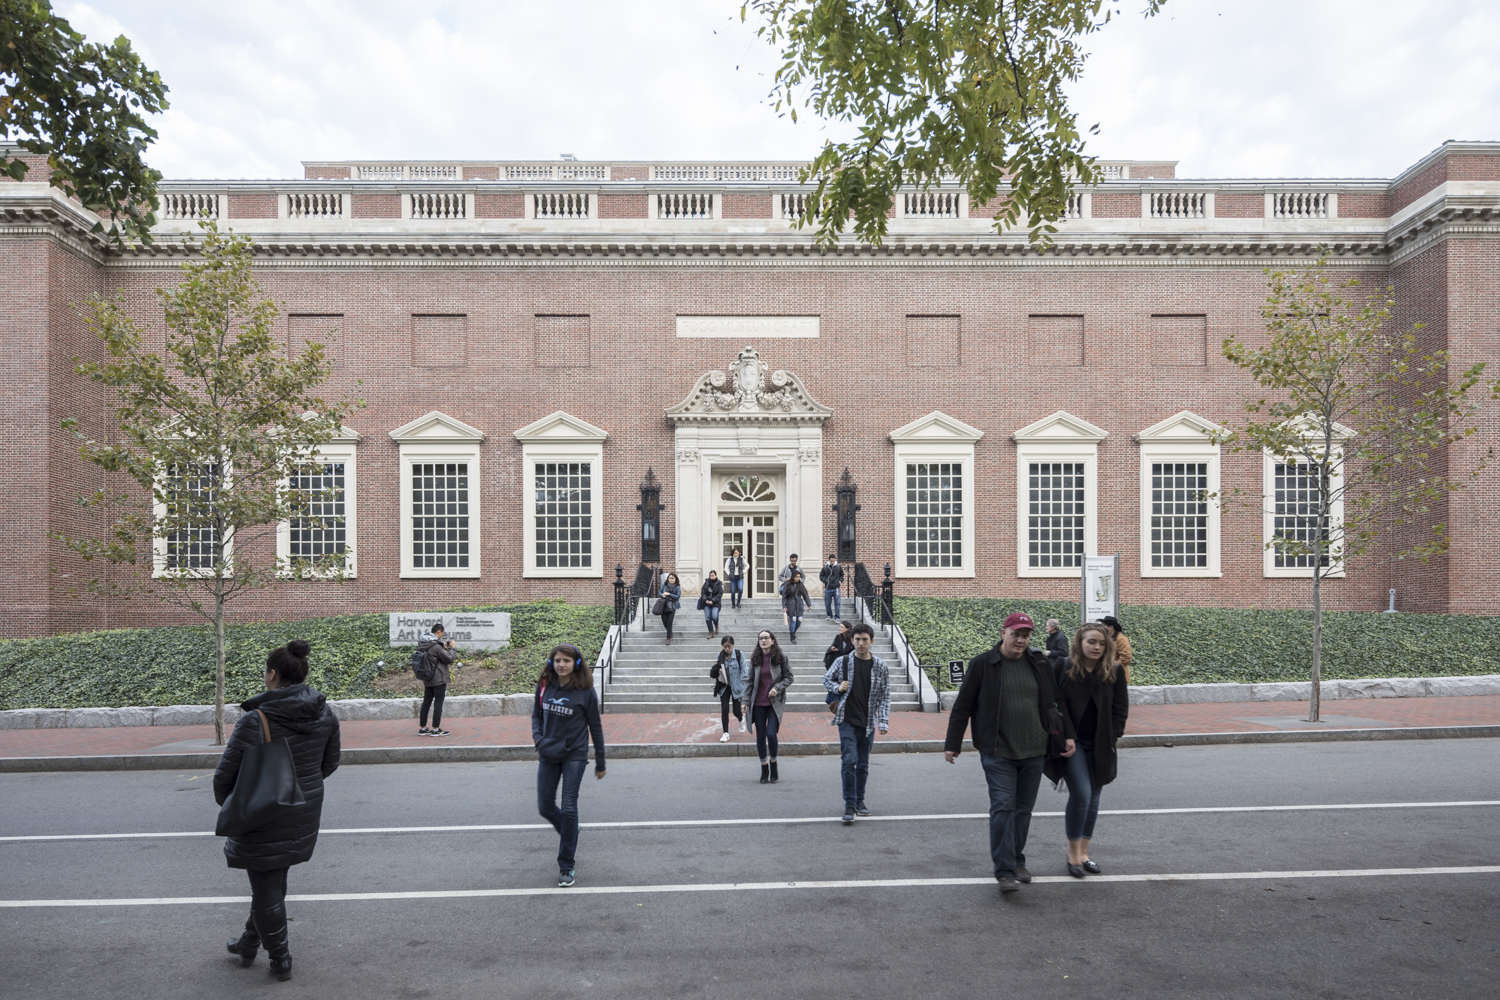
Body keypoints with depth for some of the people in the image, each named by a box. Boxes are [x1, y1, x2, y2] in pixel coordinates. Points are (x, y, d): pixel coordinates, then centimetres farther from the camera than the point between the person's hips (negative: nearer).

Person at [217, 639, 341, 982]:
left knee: (267, 887, 10)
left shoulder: (255, 720, -22)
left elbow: (226, 774, -15)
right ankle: (250, 942, 40)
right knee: (273, 879, 23)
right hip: (305, 812, 6)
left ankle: (280, 960, 21)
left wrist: (225, 801, 6)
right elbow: (330, 763, 8)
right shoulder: (325, 714, -3)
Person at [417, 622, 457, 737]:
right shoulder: (436, 647, -22)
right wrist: (451, 648, 0)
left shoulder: (423, 645, 3)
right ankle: (436, 729, 4)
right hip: (439, 680, -8)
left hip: (427, 679, 8)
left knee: (426, 702, 13)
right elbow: (449, 659, -14)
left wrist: (444, 646, 8)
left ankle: (422, 728, 19)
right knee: (438, 703, 1)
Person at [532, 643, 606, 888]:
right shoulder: (544, 686, -2)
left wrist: (600, 762, 0)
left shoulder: (585, 691, -12)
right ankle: (569, 834, 41)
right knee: (545, 807, 10)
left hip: (574, 755, -4)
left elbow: (595, 726, -4)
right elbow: (536, 713, 14)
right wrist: (537, 736, -6)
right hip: (548, 755, 4)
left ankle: (566, 866, 9)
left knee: (568, 808, -5)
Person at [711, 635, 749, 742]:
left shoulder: (739, 655, -10)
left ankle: (741, 720, 39)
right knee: (724, 709, -3)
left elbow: (743, 671, -7)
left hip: (736, 686, -2)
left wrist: (742, 685, -13)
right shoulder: (721, 655, -2)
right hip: (724, 686, 2)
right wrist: (717, 671, -16)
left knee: (737, 710, 3)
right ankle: (726, 733, 10)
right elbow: (713, 672, 7)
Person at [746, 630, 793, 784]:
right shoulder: (755, 658, 4)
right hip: (758, 703, 3)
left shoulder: (781, 657, -3)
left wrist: (777, 688, -15)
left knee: (771, 733, -13)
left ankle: (773, 763, 12)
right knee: (760, 736, 6)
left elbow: (789, 677, 1)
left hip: (775, 702, -3)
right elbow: (749, 680, 8)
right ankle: (764, 769, 19)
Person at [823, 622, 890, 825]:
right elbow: (826, 680, 10)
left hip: (868, 722, 2)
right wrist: (837, 687, -11)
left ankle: (859, 800, 26)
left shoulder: (880, 666, -1)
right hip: (847, 720, -2)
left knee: (863, 764, 11)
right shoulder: (842, 662, -3)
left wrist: (884, 721, -7)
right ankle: (849, 805, -6)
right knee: (849, 761, -12)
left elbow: (885, 696, 1)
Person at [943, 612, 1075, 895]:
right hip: (998, 752, -4)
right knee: (1002, 808, -9)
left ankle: (1017, 861, 29)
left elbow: (1056, 701, 15)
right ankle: (1005, 871, -3)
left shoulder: (1039, 664, 6)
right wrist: (952, 744, -1)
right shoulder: (983, 664, -5)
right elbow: (962, 707, -1)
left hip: (1034, 751, 4)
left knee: (1024, 809, 13)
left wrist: (1067, 735, 10)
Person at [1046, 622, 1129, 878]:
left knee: (1093, 799, 10)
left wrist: (1110, 738, -3)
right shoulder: (1062, 668, -8)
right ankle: (1073, 853, 5)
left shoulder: (1115, 672, 0)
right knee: (1081, 794, -13)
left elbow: (1121, 709, 5)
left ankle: (1083, 852, 24)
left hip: (1100, 747, 4)